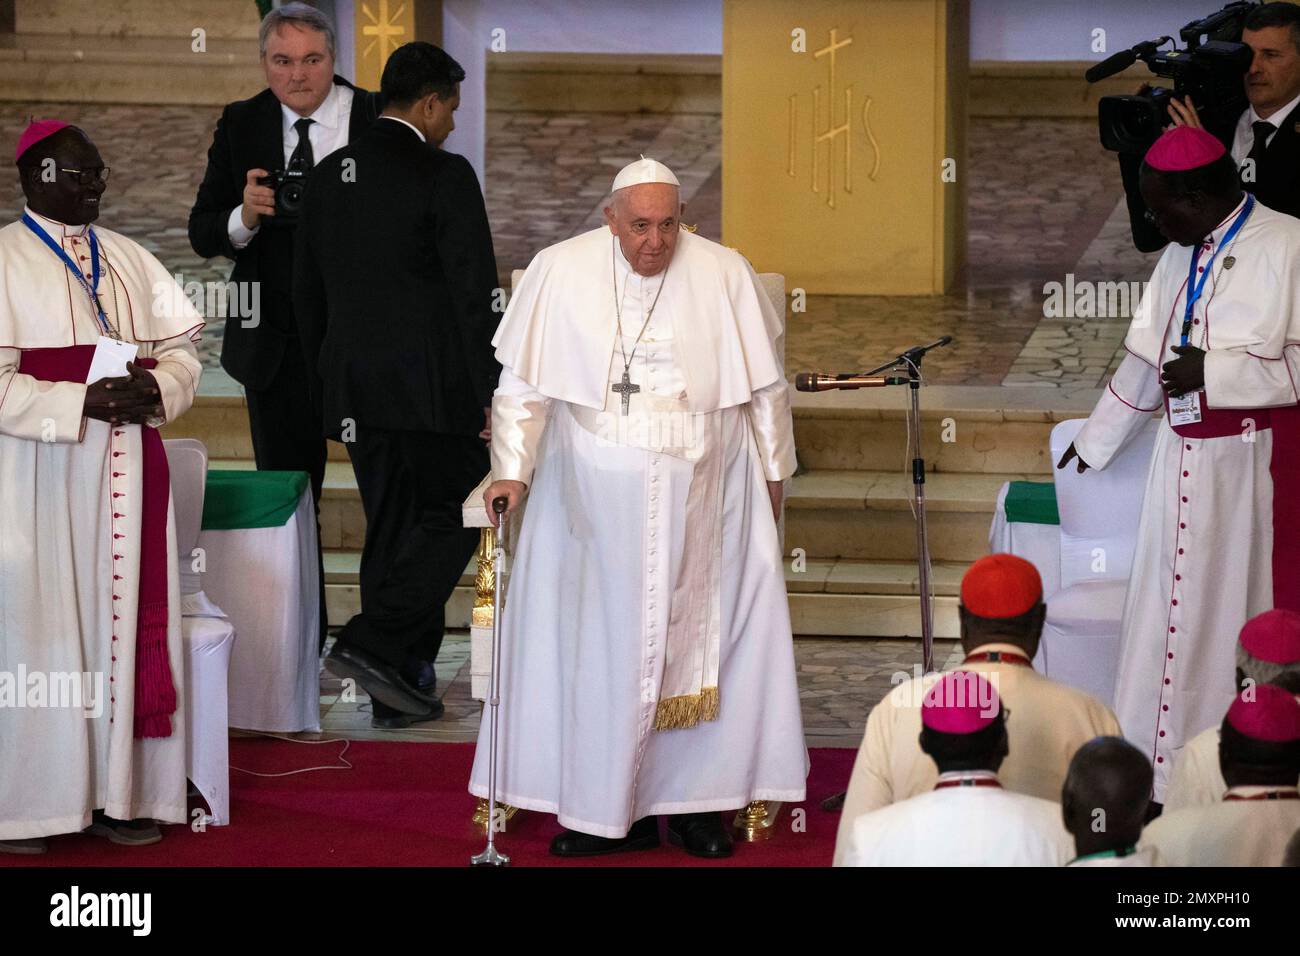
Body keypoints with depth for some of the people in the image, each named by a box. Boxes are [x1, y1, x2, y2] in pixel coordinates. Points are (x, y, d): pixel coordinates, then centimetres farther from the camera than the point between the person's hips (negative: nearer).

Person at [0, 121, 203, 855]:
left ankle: (119, 792, 8)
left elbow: (183, 352, 14)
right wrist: (82, 403, -20)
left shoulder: (132, 262, 14)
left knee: (125, 621, 4)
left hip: (126, 476, 5)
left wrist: (156, 392, -8)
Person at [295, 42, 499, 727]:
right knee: (452, 517, 4)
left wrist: (324, 390, 21)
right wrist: (491, 392, -8)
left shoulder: (328, 176, 10)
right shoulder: (445, 176, -10)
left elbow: (308, 292, 14)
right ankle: (372, 642, -11)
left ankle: (399, 691, 11)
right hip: (432, 387, -7)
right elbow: (475, 293, -13)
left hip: (354, 389, 7)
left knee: (391, 530, 11)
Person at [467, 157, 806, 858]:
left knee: (699, 636, 2)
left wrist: (773, 471, 14)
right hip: (596, 491, 0)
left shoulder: (725, 276, -2)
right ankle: (607, 809, 6)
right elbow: (522, 383, 2)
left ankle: (697, 799, 11)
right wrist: (511, 470, -6)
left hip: (702, 491, 1)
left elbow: (765, 387, 9)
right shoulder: (560, 272, -4)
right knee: (601, 643, -1)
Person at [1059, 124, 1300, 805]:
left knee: (1243, 612, -1)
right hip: (1184, 460, 7)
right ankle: (1164, 771, 16)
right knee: (1175, 616, 8)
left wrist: (1213, 372, -18)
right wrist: (1094, 442, 33)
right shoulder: (1179, 258, 14)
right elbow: (1145, 361, 25)